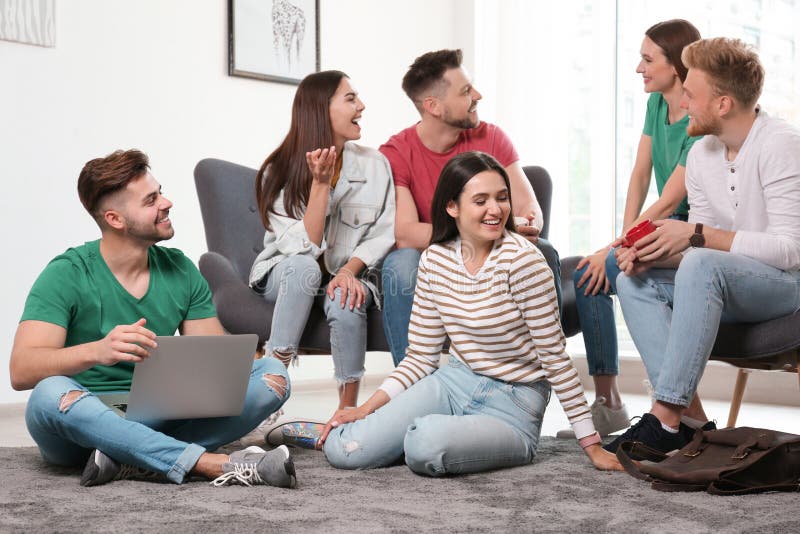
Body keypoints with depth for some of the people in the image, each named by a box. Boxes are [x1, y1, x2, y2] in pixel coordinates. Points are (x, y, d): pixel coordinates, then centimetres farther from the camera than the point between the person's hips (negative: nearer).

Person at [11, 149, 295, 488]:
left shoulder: (180, 271, 5)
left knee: (272, 373, -12)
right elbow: (21, 371, -21)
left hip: (160, 422, 4)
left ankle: (132, 462, -29)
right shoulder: (66, 275, -9)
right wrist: (96, 351, -40)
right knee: (52, 394, -37)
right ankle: (218, 465, -40)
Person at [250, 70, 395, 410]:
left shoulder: (375, 165, -3)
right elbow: (302, 248, -18)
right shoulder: (279, 172, -8)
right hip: (284, 277, -1)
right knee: (304, 267, -36)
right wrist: (320, 184, -25)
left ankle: (348, 409, -21)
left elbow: (383, 234, -3)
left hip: (349, 277, 1)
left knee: (345, 301, -34)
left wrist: (349, 270, -21)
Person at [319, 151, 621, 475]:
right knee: (343, 449, -12)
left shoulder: (521, 259, -17)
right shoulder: (435, 259, 0)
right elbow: (420, 356, 5)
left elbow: (554, 356, -13)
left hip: (511, 405, -4)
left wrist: (592, 445, -14)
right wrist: (367, 408, -7)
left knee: (425, 444, -34)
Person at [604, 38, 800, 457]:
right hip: (725, 283, 8)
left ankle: (666, 418, -34)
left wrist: (697, 234, -27)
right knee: (634, 279, -9)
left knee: (702, 266, -35)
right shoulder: (701, 154, 6)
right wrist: (650, 252, -14)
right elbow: (699, 244, 8)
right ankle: (690, 415, -21)